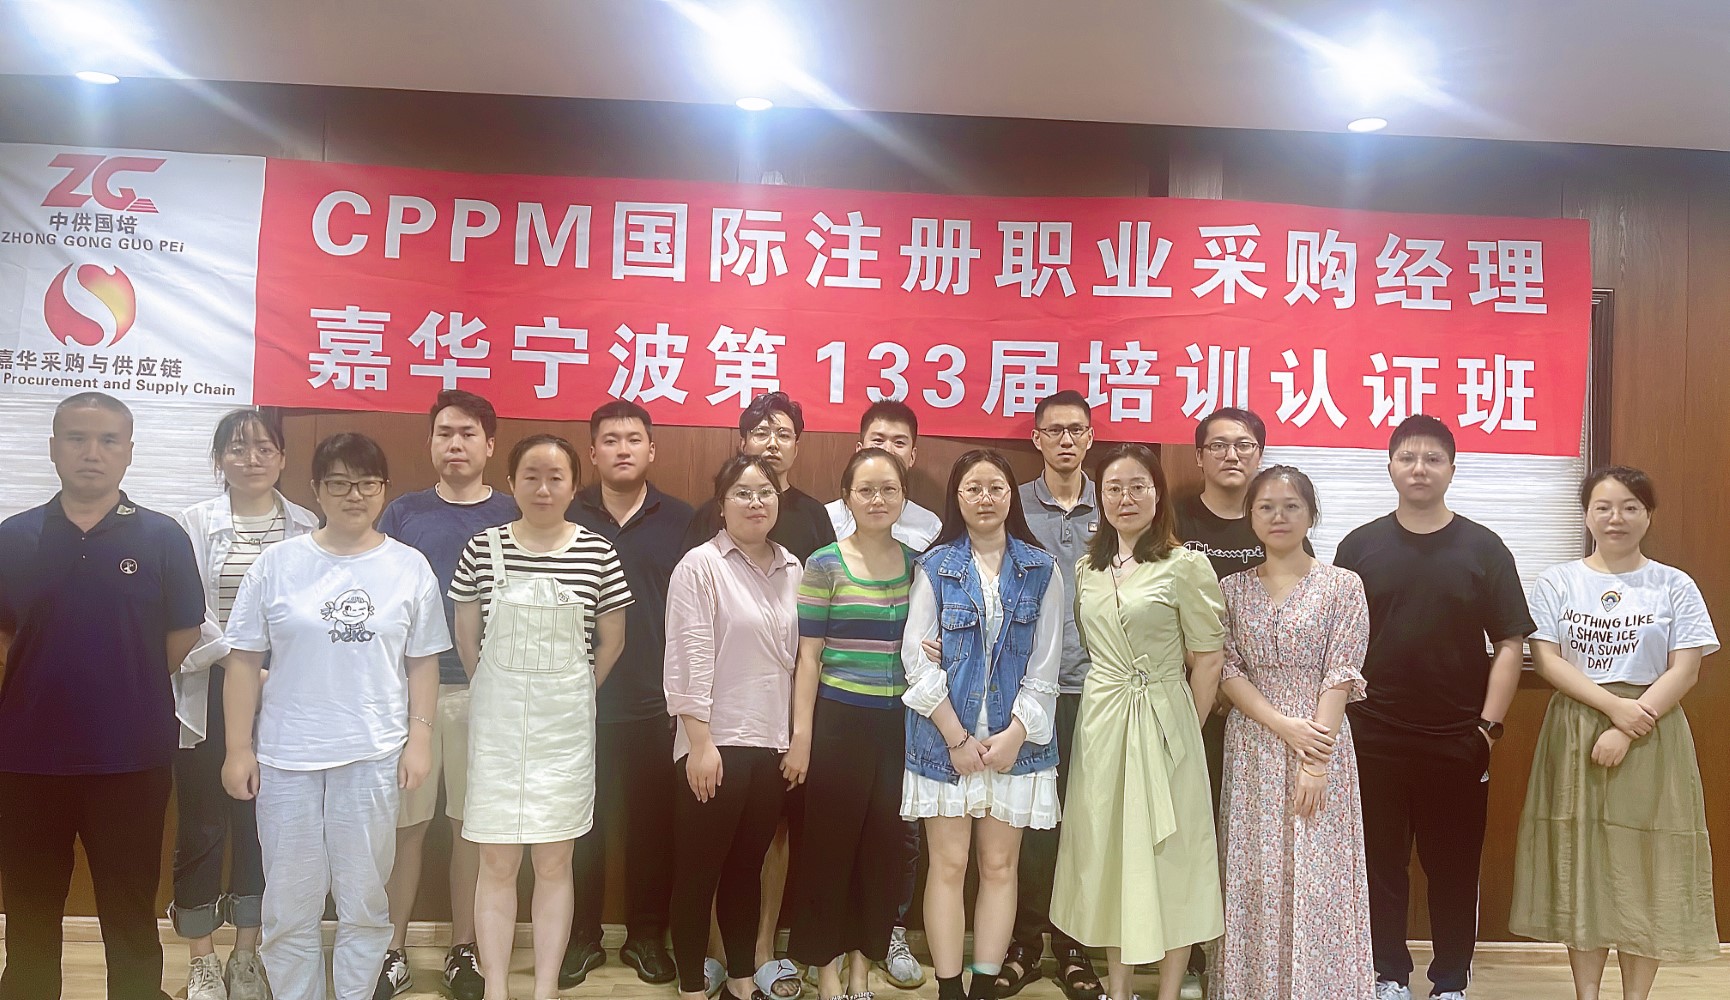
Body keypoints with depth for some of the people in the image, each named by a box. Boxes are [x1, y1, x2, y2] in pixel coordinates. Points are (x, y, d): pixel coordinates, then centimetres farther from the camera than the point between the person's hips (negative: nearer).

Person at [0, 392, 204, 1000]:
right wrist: (52, 694, 6)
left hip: (132, 759, -2)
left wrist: (128, 694, 3)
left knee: (130, 915, 10)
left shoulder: (162, 538, -3)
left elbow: (182, 639, 1)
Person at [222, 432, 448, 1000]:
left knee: (364, 900, 9)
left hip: (375, 757, 0)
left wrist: (420, 737, -2)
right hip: (286, 757, 0)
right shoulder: (277, 564, 0)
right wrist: (239, 748, -2)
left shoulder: (410, 568, 2)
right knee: (289, 903, 9)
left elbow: (423, 662, 5)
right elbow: (244, 661, 2)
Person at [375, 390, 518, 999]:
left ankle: (464, 950, 21)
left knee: (471, 823, 8)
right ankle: (394, 951, 19)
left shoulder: (512, 516, 4)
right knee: (405, 823, 5)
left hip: (484, 690, 0)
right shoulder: (403, 513, 5)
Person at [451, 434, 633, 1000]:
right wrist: (498, 695, 11)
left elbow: (612, 639, 6)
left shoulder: (597, 553, -4)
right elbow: (467, 636, 8)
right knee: (496, 863, 5)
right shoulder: (483, 549, -2)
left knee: (554, 862, 7)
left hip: (565, 722, 0)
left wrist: (572, 694, 10)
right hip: (496, 720, 0)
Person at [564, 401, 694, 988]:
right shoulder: (569, 519, 3)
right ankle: (581, 937, 22)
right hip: (583, 702, 0)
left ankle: (647, 935, 23)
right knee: (582, 825, 6)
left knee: (652, 825, 8)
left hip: (657, 704, 0)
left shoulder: (681, 521, 3)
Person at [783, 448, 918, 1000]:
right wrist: (801, 736, -9)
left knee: (885, 843, 8)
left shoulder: (916, 564, 7)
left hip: (899, 723, 4)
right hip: (839, 721, -3)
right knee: (830, 843, 4)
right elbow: (808, 655, -6)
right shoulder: (825, 565, -5)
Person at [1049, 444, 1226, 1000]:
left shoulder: (1184, 567, -7)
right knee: (1106, 850, 10)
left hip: (1161, 719, -5)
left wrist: (1184, 731, -4)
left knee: (1168, 850, 2)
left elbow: (1209, 661, -6)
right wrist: (1102, 717, 9)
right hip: (1099, 722, 5)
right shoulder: (1087, 570, 9)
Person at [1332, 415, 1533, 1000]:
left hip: (1458, 741, 0)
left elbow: (1509, 643, 0)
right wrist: (1343, 713, -2)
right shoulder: (1359, 546, 3)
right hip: (1374, 739, 1)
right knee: (1381, 864, 9)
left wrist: (1490, 725, -6)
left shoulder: (1483, 548, 1)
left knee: (1454, 866, 9)